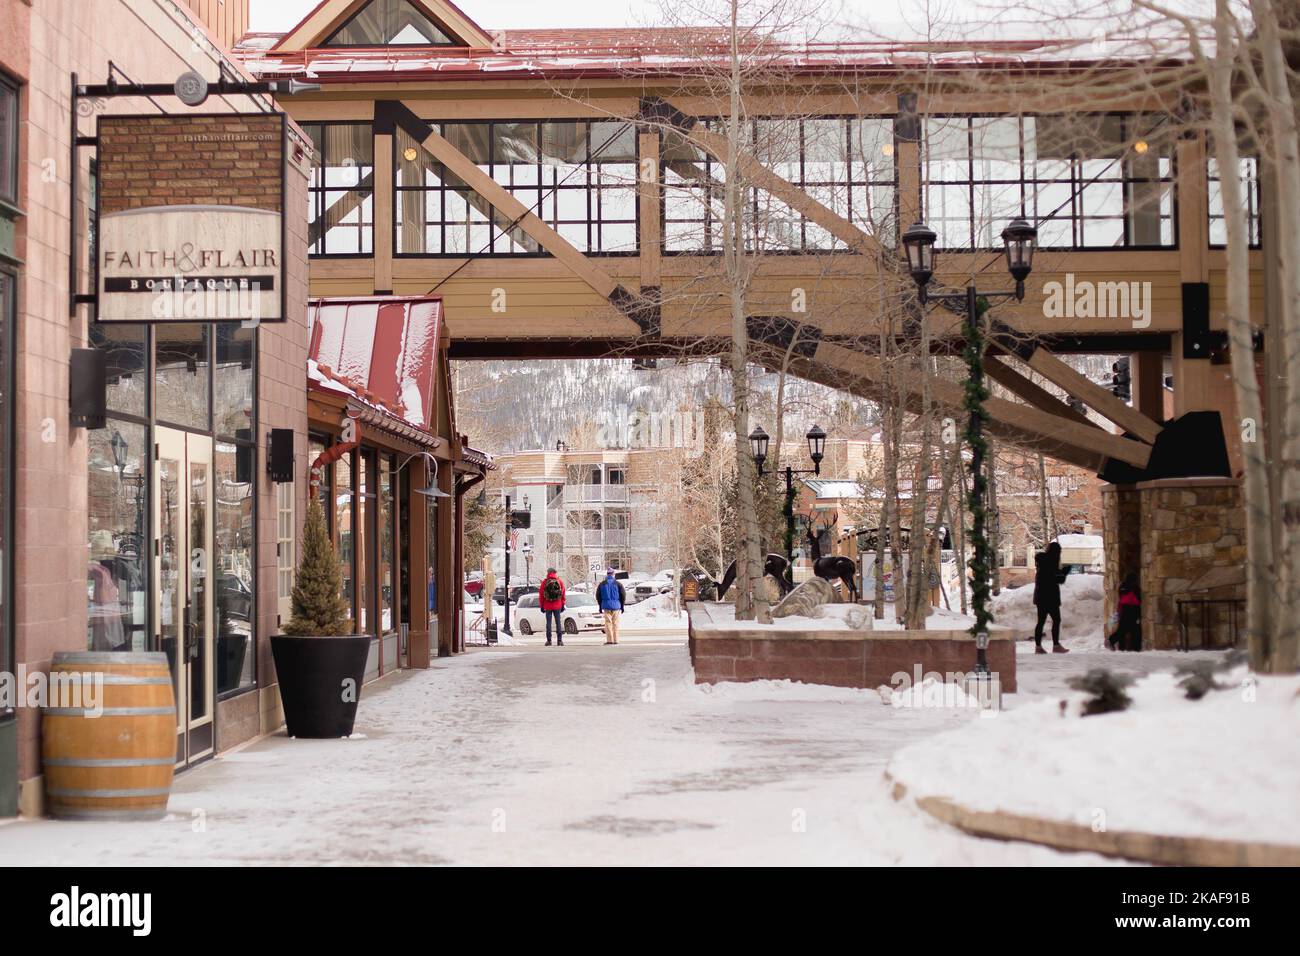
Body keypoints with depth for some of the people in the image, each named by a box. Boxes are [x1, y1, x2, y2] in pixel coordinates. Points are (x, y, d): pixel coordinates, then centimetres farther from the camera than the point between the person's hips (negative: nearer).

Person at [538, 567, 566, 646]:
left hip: (547, 606, -1)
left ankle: (549, 640, 1)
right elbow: (563, 594, 3)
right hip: (557, 606, 1)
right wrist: (563, 605, 10)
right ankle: (559, 640, -1)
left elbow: (541, 595, 0)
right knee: (558, 622, 3)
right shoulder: (560, 581, 1)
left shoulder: (544, 582, -2)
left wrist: (542, 606, 8)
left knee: (548, 622, 3)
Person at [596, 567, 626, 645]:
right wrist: (622, 606, 7)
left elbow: (598, 595, 6)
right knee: (615, 623, 5)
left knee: (608, 623, 3)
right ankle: (615, 640, 3)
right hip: (616, 606, 0)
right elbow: (623, 595, -3)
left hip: (606, 606, 1)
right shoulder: (618, 584, -3)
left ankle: (609, 640, -3)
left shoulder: (602, 584, 2)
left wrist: (600, 606, 15)